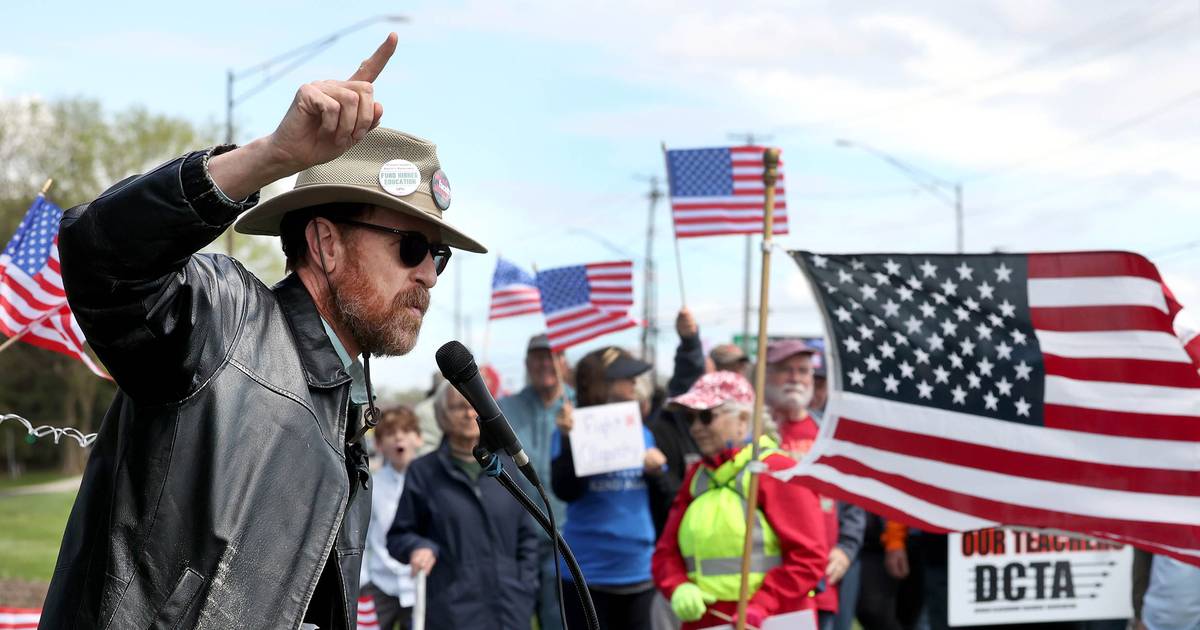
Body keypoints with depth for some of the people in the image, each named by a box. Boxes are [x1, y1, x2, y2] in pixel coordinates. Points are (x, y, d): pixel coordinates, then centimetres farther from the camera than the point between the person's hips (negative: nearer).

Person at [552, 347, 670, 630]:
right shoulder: (575, 431, -5)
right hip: (589, 572, -4)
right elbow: (566, 491, -17)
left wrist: (656, 472, -9)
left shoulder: (642, 433, 8)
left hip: (638, 571, 4)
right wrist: (568, 440, -25)